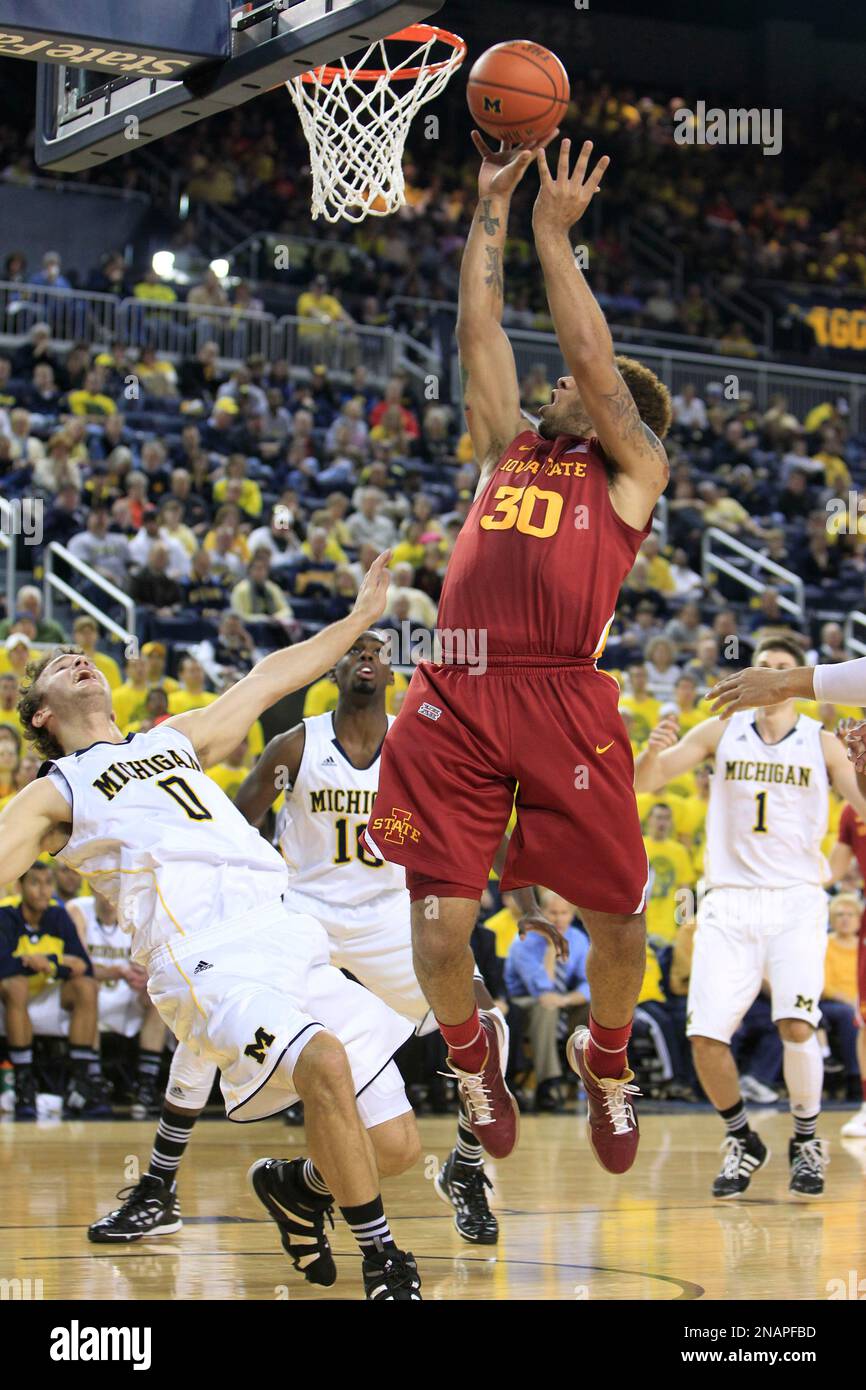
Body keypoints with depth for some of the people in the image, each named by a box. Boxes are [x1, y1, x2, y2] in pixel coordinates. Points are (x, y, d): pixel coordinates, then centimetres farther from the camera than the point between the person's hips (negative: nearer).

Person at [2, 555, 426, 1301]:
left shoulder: (177, 738, 31)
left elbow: (272, 679, 38)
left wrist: (361, 617, 40)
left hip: (293, 947, 6)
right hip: (209, 965, -6)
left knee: (394, 1147, 0)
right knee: (324, 1059, -34)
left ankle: (295, 1185, 32)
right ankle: (382, 1259, -18)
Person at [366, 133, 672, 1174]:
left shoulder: (633, 470, 14)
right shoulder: (510, 448, 25)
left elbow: (591, 355, 3)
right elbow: (478, 334, 22)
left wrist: (554, 234, 7)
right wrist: (491, 211, 22)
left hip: (563, 701, -3)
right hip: (455, 699, 3)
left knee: (615, 916, 1)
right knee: (439, 929, -5)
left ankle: (607, 1061, 30)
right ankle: (469, 1053, 24)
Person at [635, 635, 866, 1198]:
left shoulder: (821, 743, 4)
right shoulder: (721, 732, 6)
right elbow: (644, 784, 2)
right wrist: (653, 752, -21)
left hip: (795, 901, -1)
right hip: (729, 903, 2)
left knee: (797, 1025, -19)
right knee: (706, 1037, -8)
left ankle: (807, 1141, 4)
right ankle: (743, 1142, 16)